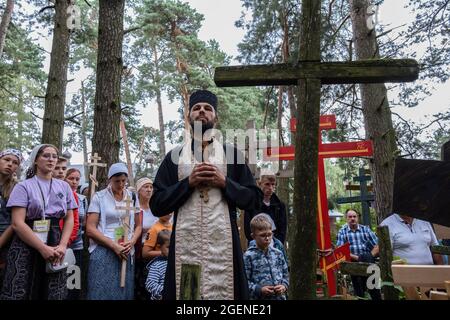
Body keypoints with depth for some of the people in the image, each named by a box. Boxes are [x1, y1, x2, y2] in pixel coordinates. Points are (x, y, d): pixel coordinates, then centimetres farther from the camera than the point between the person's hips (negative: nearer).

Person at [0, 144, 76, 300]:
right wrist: (43, 248, -15)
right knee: (19, 294, -5)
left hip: (56, 248, 3)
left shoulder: (64, 186, 11)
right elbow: (17, 223, -9)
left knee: (55, 295, 0)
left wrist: (62, 246, -7)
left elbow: (69, 219, 10)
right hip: (26, 247, -2)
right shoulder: (24, 186, 0)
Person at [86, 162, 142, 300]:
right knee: (102, 292, -3)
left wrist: (132, 242, -7)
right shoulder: (99, 197, -2)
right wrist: (114, 245, -14)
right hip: (103, 252, -3)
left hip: (126, 253, 3)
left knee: (124, 292, 7)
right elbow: (90, 229, -7)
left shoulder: (132, 197, 9)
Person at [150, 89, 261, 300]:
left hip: (222, 243, 0)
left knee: (222, 290, 1)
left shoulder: (232, 154, 9)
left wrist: (224, 183, -9)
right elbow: (156, 205, 4)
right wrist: (188, 182, -8)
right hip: (185, 243, 1)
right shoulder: (174, 157, 10)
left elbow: (252, 199, 6)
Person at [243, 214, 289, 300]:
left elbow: (286, 274, 13)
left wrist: (284, 285, -5)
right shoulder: (249, 256, -9)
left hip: (279, 296, 4)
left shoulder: (278, 253, 5)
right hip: (259, 298, -4)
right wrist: (259, 289, -19)